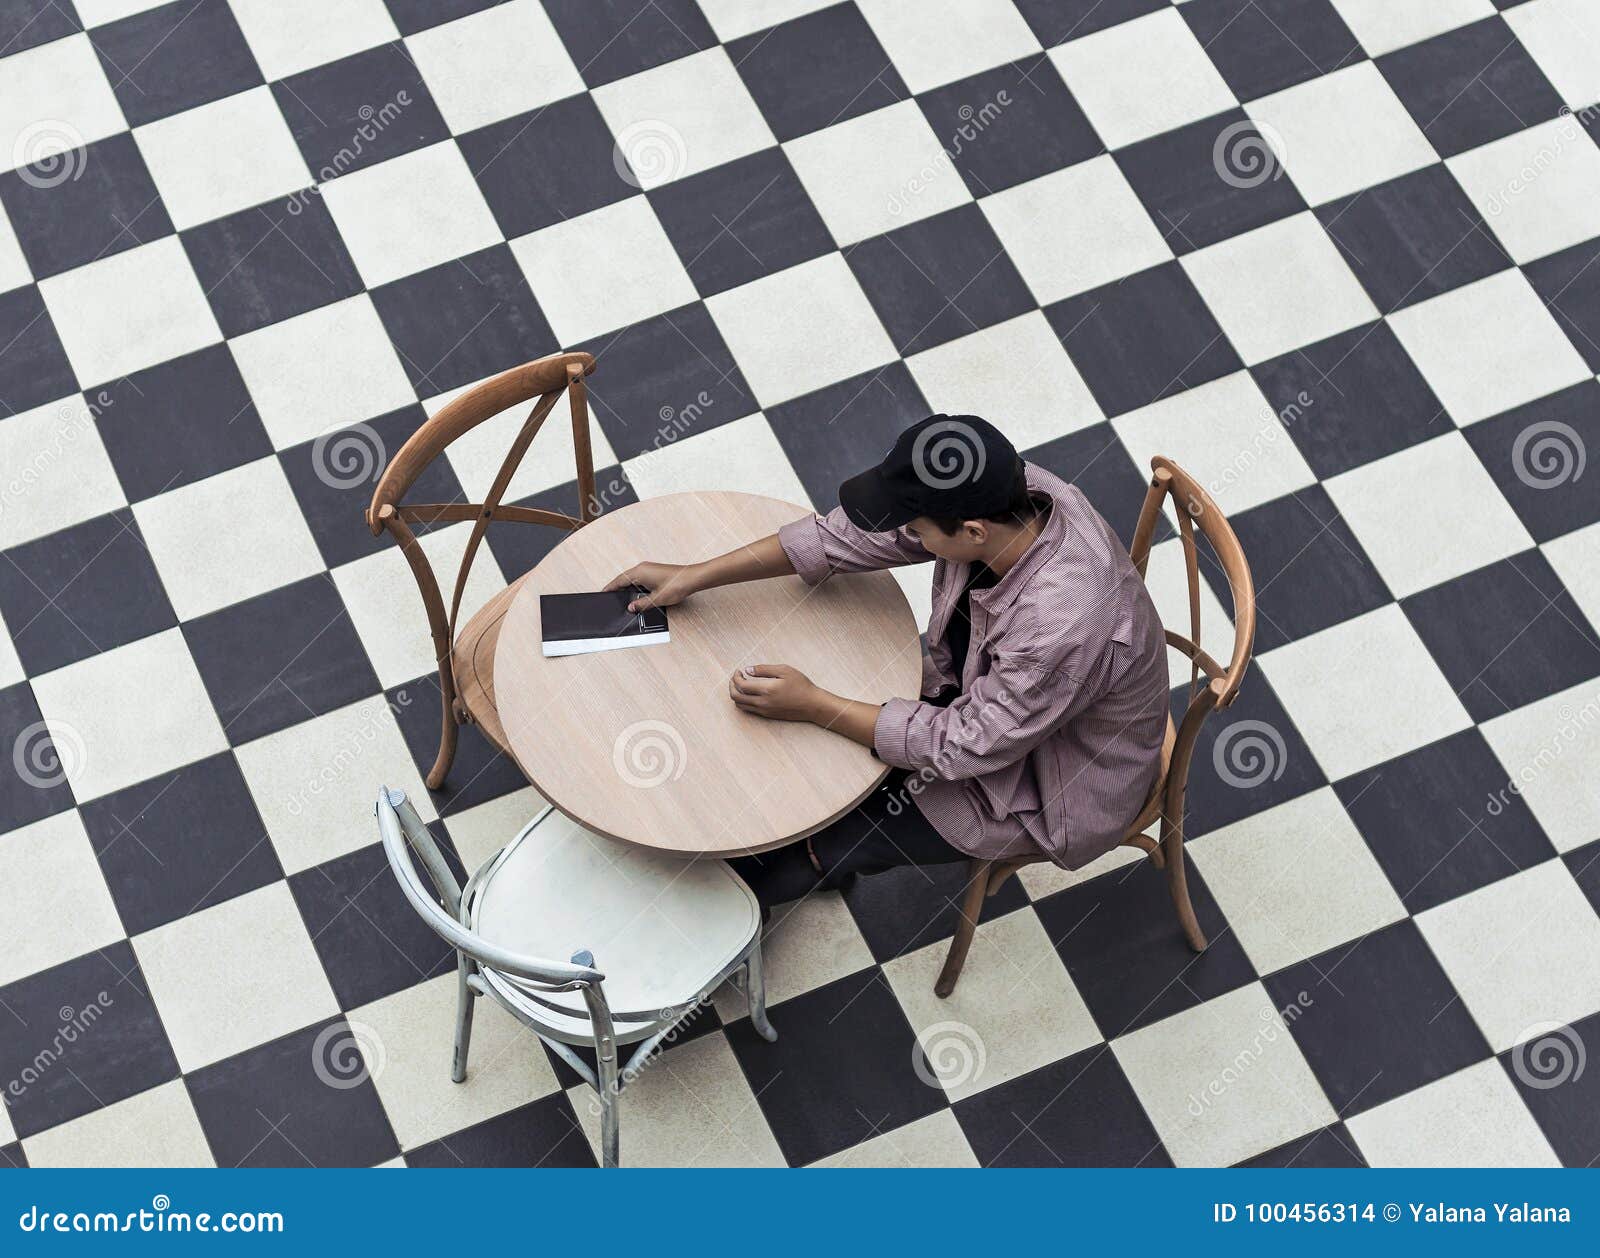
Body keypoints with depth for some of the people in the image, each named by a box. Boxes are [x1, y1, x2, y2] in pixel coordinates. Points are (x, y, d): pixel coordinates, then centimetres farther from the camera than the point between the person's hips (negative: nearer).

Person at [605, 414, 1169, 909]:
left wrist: (811, 705, -26)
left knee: (831, 841, -2)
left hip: (1056, 786, -7)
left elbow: (965, 746, -30)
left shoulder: (1063, 627, -43)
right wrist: (694, 576, -11)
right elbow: (853, 533, -13)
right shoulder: (1006, 491, -23)